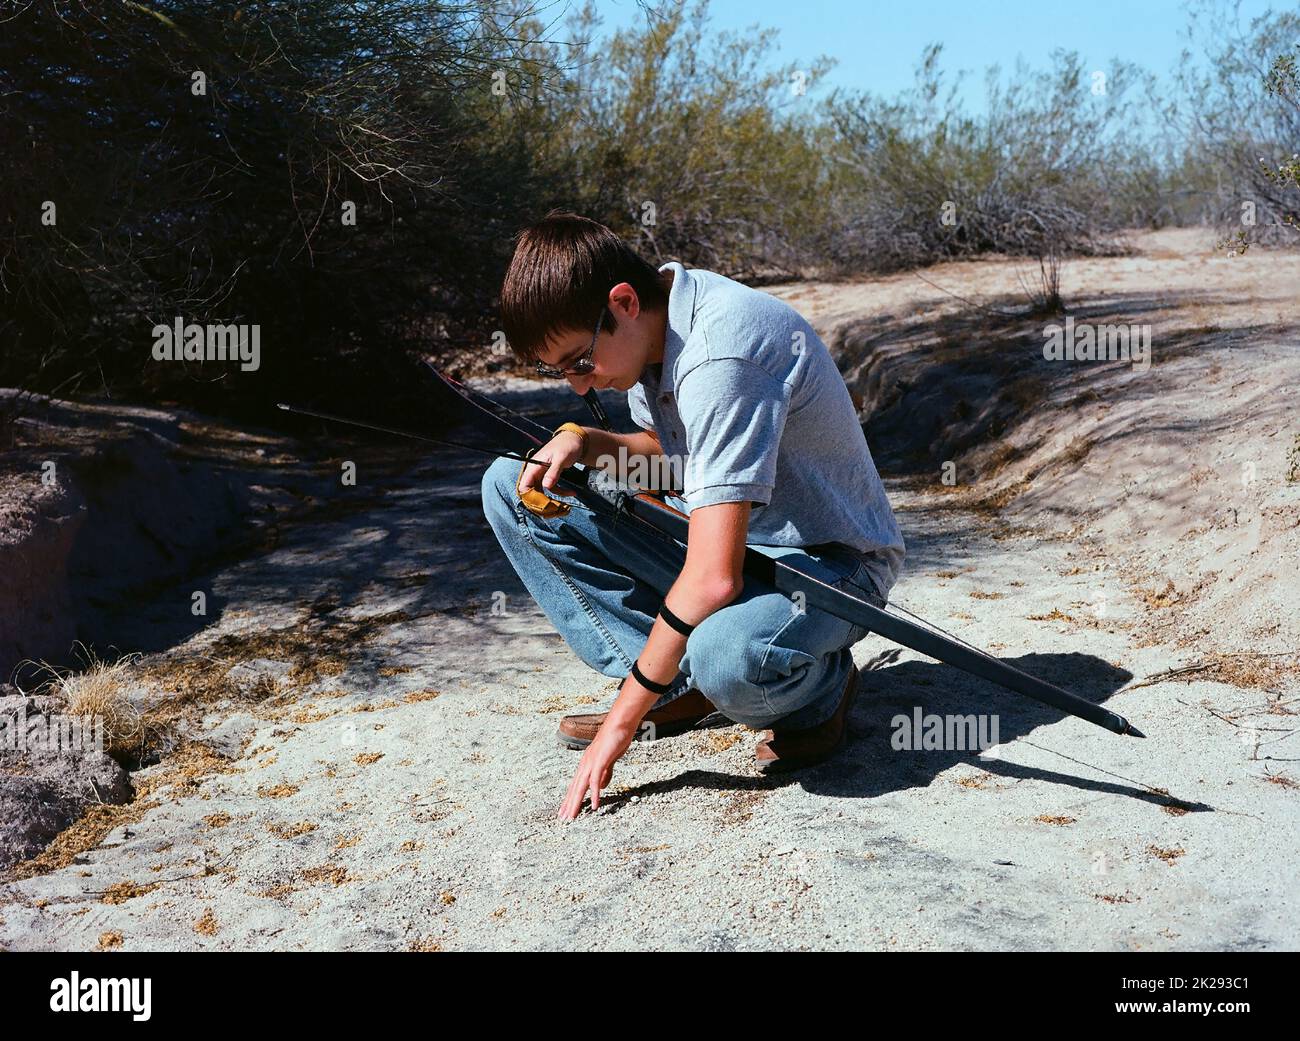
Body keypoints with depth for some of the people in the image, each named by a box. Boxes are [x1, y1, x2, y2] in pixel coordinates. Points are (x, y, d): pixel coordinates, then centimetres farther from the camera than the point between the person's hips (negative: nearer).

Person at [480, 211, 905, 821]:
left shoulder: (720, 353, -31)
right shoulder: (644, 323, -4)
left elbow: (713, 579, -34)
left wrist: (622, 722, -26)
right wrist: (585, 443, -6)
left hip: (827, 560, -8)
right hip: (722, 539, 9)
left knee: (728, 658, -43)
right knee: (509, 487, -1)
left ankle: (820, 686, -4)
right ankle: (680, 689, -2)